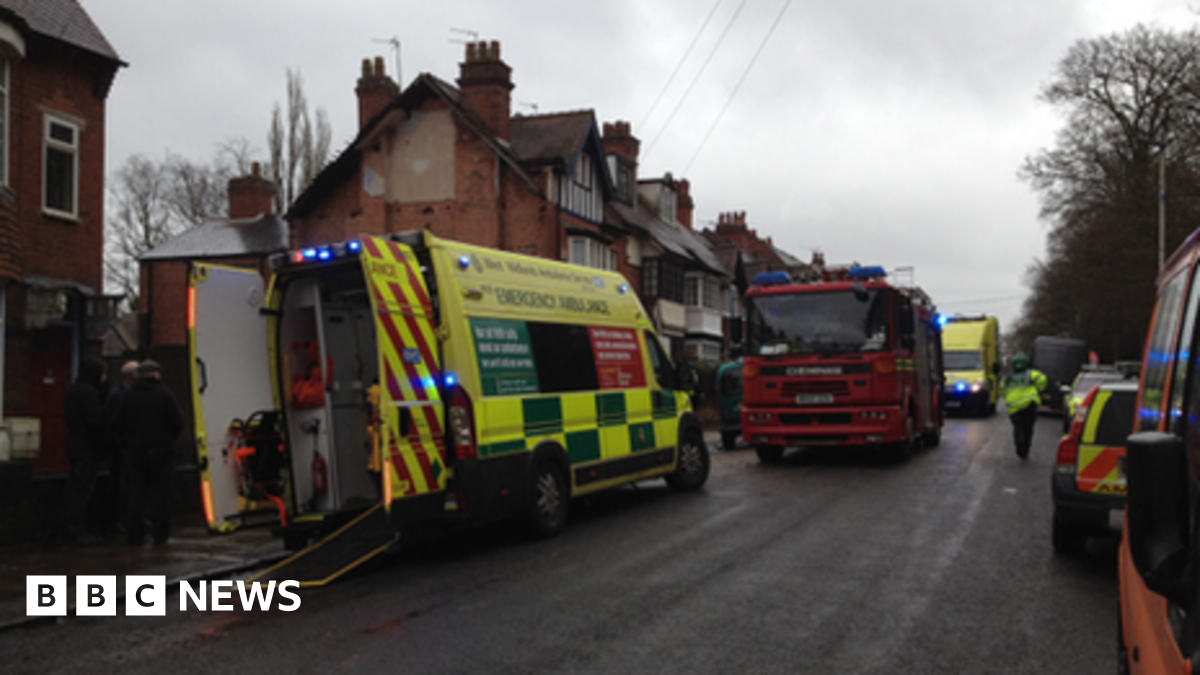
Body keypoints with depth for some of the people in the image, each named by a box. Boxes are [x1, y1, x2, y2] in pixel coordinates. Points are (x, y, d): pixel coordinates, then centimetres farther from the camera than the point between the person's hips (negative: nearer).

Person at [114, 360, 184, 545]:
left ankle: (134, 535, 5)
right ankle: (159, 533, 2)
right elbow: (177, 424, -6)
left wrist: (127, 446, 15)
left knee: (134, 494, 6)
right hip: (160, 452, -2)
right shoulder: (165, 395, -5)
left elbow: (120, 427, 5)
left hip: (134, 452, 2)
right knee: (160, 493, 4)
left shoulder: (127, 397, 3)